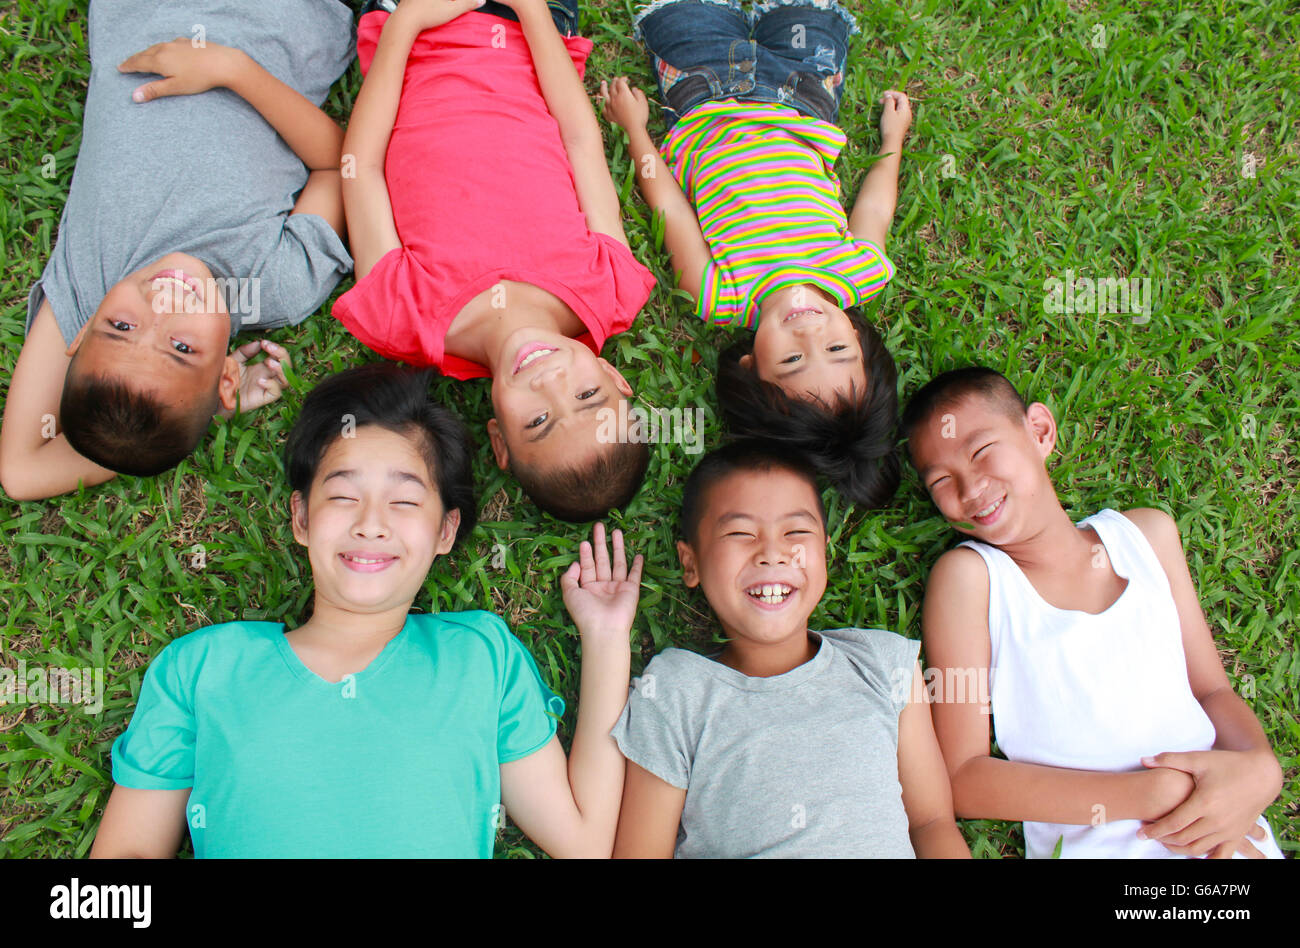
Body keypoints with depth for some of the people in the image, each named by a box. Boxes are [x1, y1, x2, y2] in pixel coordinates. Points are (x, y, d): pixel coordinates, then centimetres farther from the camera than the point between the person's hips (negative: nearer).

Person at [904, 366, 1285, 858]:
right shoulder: (967, 574, -5)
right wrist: (1157, 792, -14)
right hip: (1089, 845, -3)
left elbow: (1212, 689, 15)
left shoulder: (1147, 534, 8)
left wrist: (1258, 767, -6)